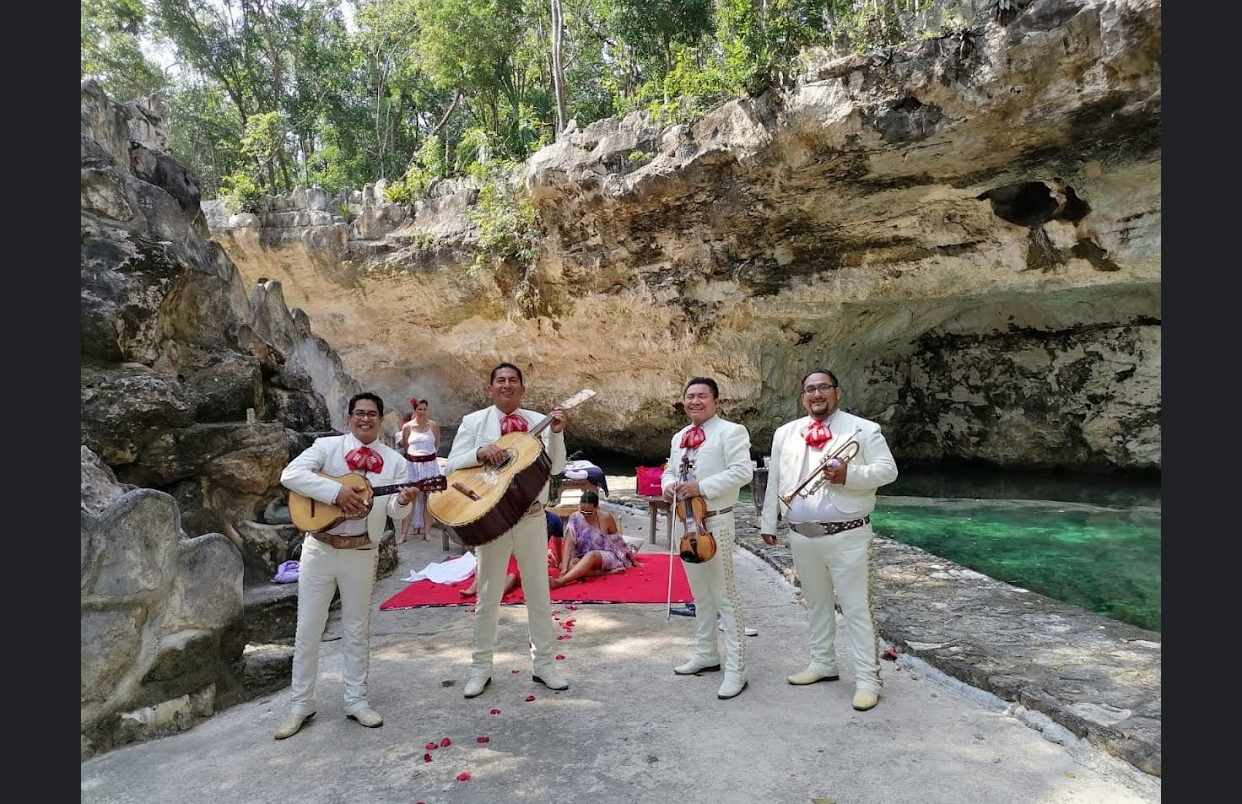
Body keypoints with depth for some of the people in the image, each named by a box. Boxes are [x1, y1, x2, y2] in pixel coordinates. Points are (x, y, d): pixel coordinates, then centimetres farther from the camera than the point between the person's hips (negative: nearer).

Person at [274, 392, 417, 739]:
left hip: (361, 552, 1)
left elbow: (395, 513, -2)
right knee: (308, 629, 8)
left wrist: (403, 500, -26)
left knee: (357, 629, 12)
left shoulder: (394, 461, 3)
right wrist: (337, 491, -25)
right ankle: (301, 705, 22)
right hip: (320, 548, -1)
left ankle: (356, 700, 26)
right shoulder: (327, 446, -2)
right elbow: (291, 474, -16)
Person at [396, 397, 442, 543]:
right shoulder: (407, 426, 1)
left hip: (430, 464, 1)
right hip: (413, 465, -1)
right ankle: (404, 533, 1)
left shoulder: (434, 425, 1)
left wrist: (429, 455, 8)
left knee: (428, 498, 5)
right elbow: (405, 447, 10)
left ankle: (427, 530, 13)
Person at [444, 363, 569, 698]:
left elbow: (556, 467, -3)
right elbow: (450, 466, -5)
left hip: (532, 517, 2)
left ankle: (544, 664, 24)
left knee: (539, 592, 10)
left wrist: (556, 434, -18)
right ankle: (481, 667, 24)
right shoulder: (474, 421, 0)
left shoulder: (539, 421, 3)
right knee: (489, 595, 9)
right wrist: (479, 452, -22)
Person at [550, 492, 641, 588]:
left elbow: (617, 540, 5)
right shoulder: (575, 518, -9)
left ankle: (561, 581, -55)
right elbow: (568, 544, -15)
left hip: (606, 556, -2)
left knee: (591, 555, -38)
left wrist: (632, 559, 14)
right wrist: (564, 567, -28)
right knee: (566, 564, -31)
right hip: (584, 558, 2)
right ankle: (609, 572, -32)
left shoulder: (605, 517, -10)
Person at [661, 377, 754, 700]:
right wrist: (667, 485, -2)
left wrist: (702, 487, -24)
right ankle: (706, 654, 33)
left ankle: (736, 669, 5)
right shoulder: (679, 437, 15)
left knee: (725, 596, -3)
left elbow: (742, 471, -21)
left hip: (715, 522, -8)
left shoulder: (730, 431, -10)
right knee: (700, 594, 19)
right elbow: (669, 470, 22)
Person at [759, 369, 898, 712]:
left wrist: (849, 475, -22)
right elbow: (774, 481, 12)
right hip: (801, 536, 5)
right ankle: (822, 664, 32)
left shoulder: (863, 429, -3)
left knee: (857, 608, 0)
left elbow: (888, 469, -6)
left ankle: (867, 679, 9)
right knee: (816, 604, 18)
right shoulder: (785, 433, 9)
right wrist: (768, 522, 11)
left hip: (847, 536, -4)